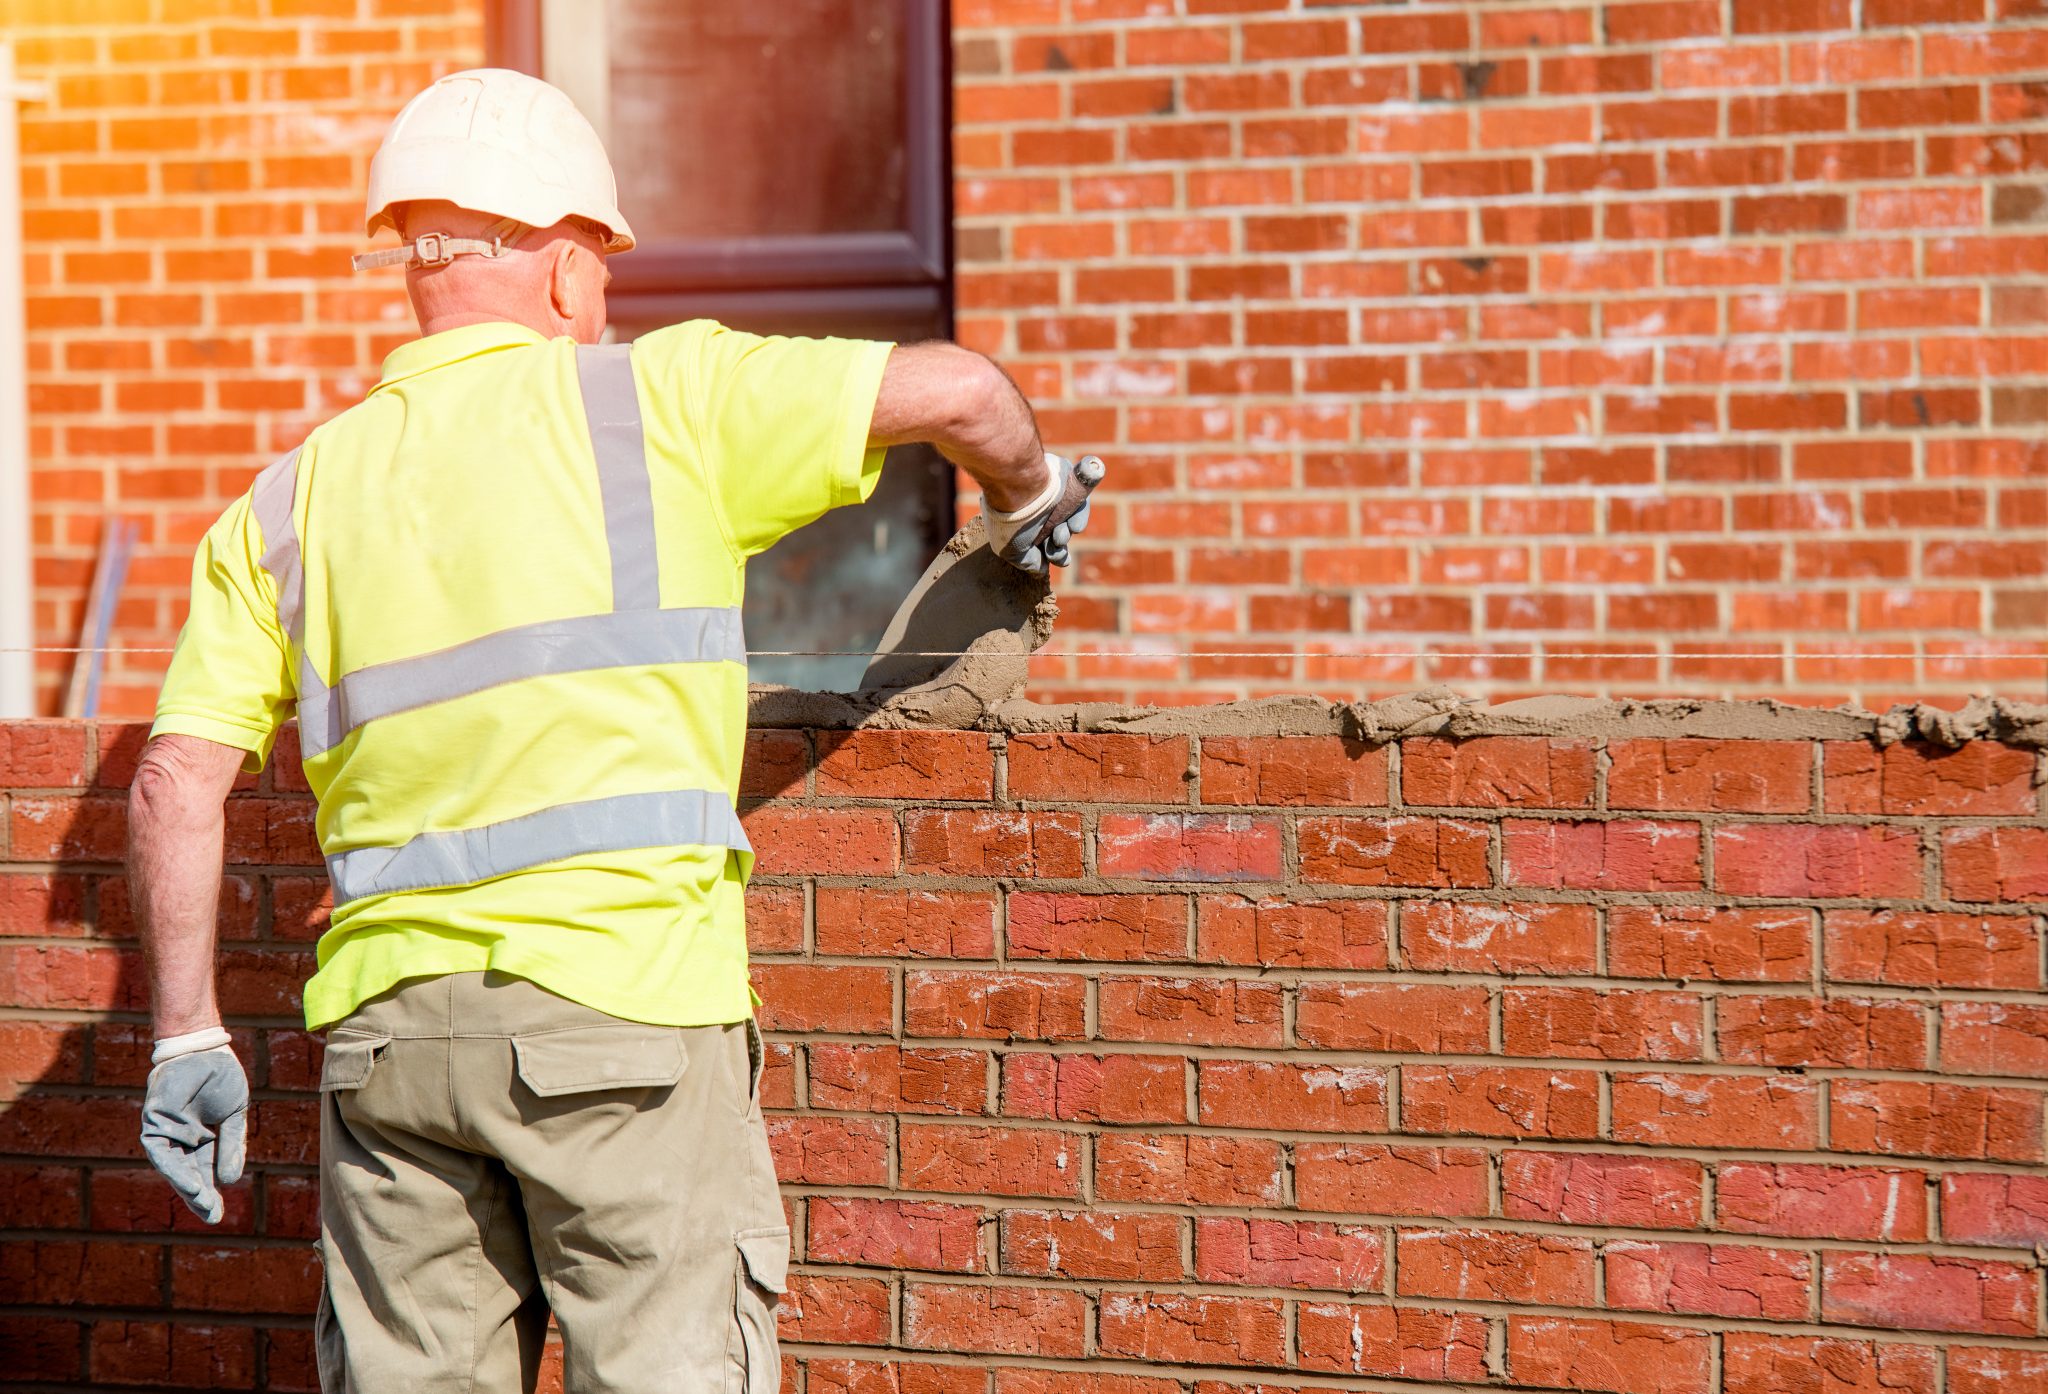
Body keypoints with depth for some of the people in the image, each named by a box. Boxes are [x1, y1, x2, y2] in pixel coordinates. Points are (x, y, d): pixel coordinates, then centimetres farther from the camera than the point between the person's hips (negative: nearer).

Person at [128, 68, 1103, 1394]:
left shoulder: (288, 503, 11)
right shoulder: (656, 400, 1)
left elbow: (178, 782, 5)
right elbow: (954, 387, -1)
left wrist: (188, 1037, 10)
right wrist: (1031, 490, 20)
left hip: (389, 1022, 4)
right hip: (624, 1000, -4)